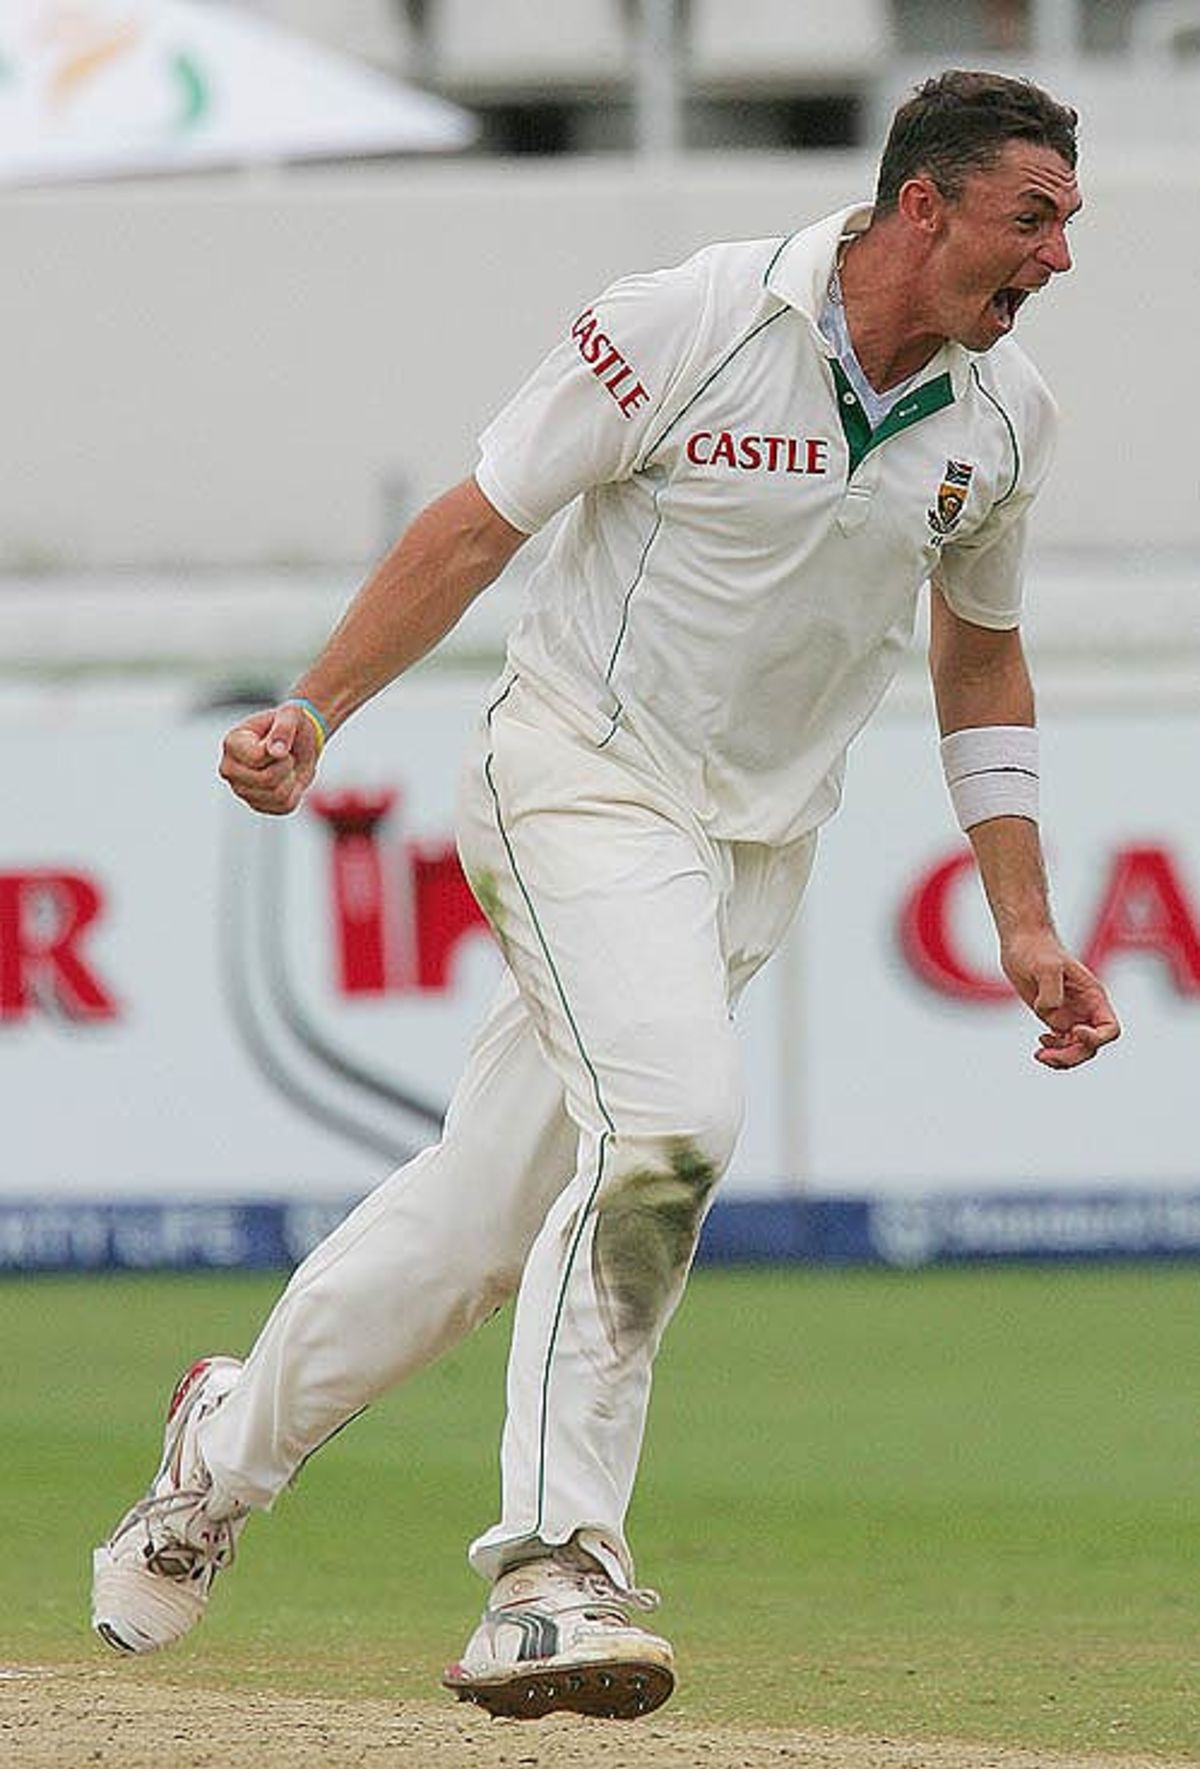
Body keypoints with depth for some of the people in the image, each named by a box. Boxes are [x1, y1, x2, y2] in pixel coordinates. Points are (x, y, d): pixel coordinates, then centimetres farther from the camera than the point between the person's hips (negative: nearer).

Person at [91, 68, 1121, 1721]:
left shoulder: (1003, 417, 1)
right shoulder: (691, 326, -16)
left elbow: (982, 662, 15)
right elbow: (479, 525, -9)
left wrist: (1026, 925, 11)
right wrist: (312, 713, -15)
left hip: (755, 847, 6)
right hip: (583, 782, -6)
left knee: (486, 1213, 6)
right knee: (666, 1116, -28)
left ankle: (230, 1447, 30)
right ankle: (552, 1574, -26)